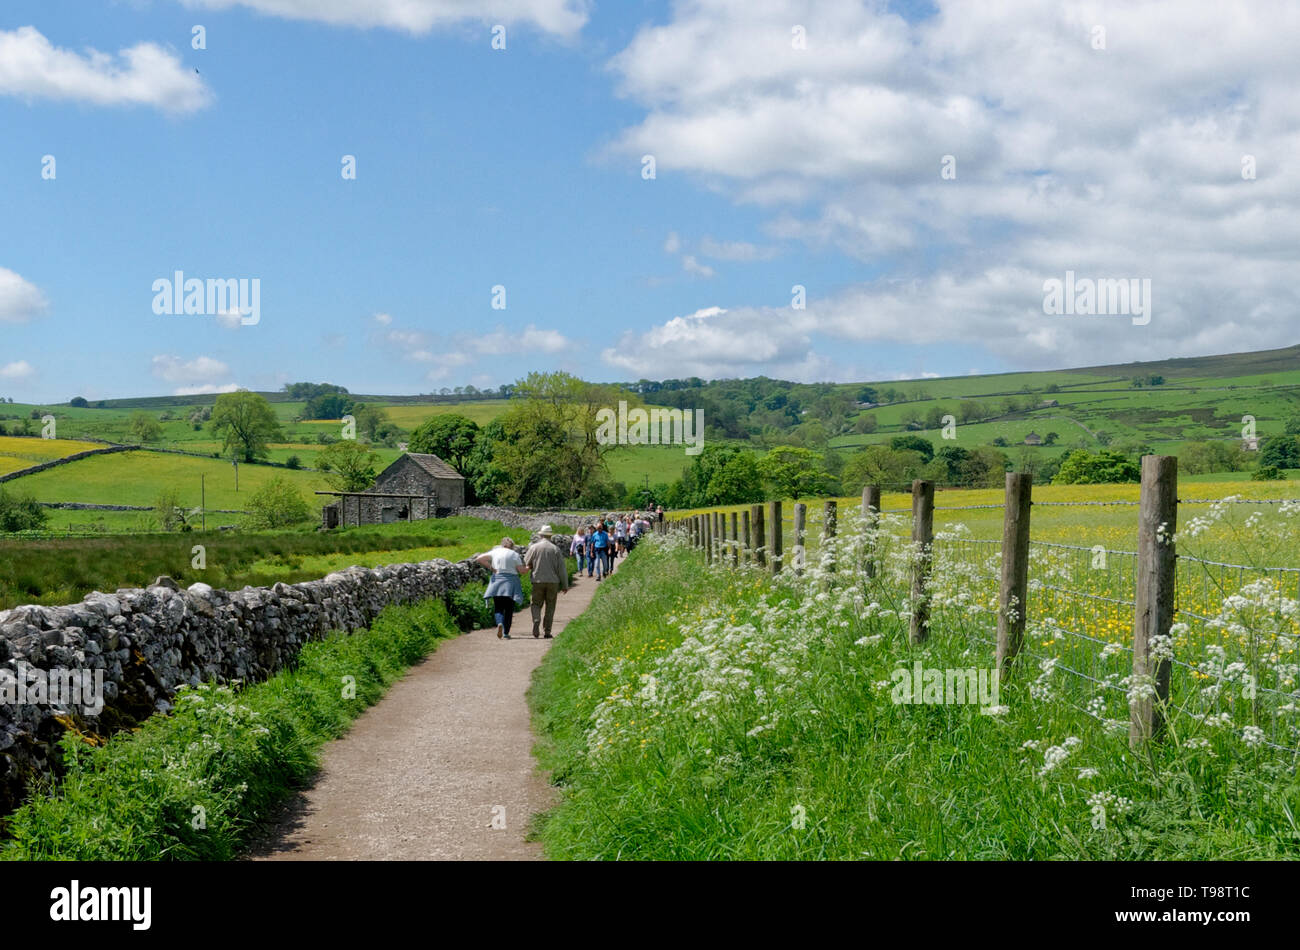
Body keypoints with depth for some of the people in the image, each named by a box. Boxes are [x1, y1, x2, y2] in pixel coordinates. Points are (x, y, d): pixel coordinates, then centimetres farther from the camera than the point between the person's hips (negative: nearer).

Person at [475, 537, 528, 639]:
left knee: (498, 608, 8)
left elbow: (479, 559, 4)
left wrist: (491, 567, 5)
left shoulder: (495, 552, 8)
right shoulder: (515, 555, 1)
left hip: (497, 580, 1)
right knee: (509, 609, 6)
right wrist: (528, 567, 17)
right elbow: (522, 571, -3)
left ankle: (499, 623, -22)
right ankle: (506, 633, 1)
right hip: (510, 582, -1)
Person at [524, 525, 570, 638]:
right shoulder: (556, 549, -1)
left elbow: (526, 562, 8)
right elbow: (562, 568, -1)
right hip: (553, 581, 0)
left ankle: (536, 621, -18)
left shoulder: (534, 547, -3)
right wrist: (565, 585, 6)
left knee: (536, 604, 10)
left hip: (538, 581, 0)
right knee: (550, 607, 10)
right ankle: (547, 631, 7)